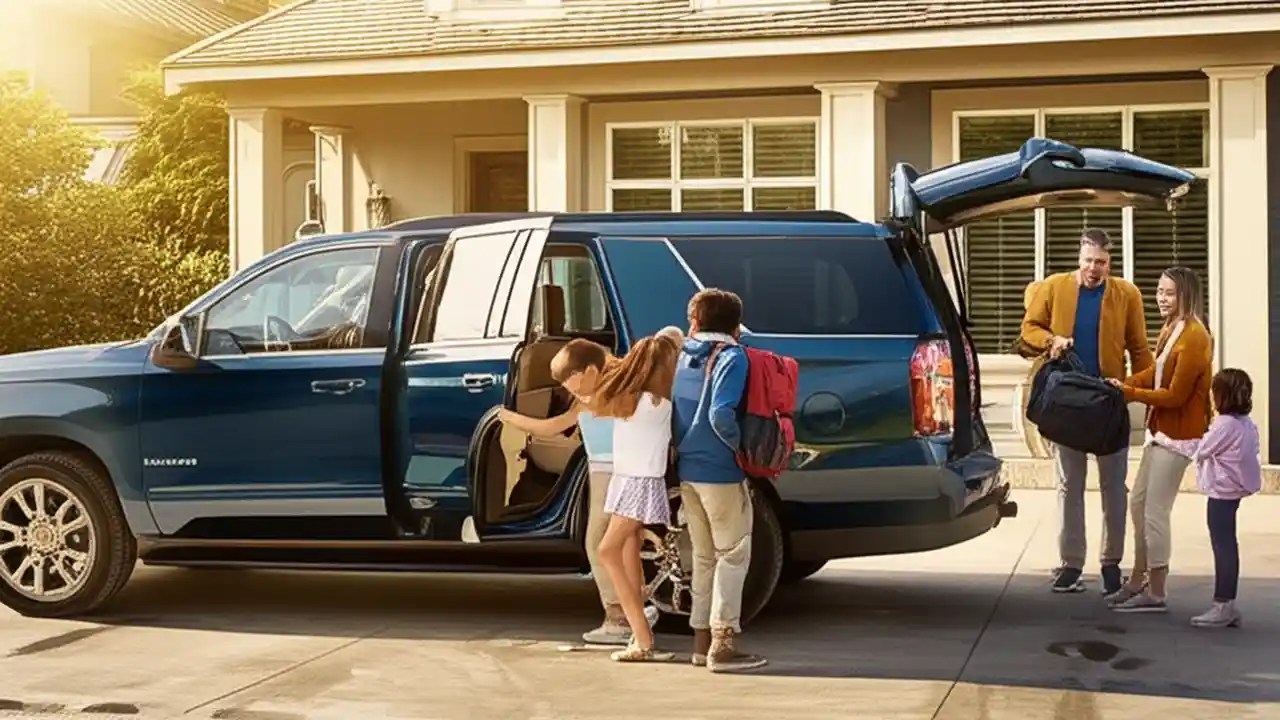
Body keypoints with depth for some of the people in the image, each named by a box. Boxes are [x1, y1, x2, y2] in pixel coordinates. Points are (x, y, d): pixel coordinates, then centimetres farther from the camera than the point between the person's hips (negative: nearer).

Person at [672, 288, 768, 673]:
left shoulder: (681, 357, 8)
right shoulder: (731, 357, -11)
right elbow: (721, 415, -24)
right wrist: (743, 447, -11)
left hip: (686, 470, 7)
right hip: (721, 471, -7)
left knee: (704, 556, 17)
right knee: (733, 556, 1)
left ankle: (702, 640, 20)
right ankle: (723, 645, -3)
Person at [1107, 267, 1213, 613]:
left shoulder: (1194, 337, -19)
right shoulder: (1170, 330, 10)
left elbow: (1176, 395, -20)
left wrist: (1130, 393, -16)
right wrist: (1123, 383, -4)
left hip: (1179, 434, -10)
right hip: (1160, 429, 10)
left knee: (1155, 511, -6)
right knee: (1139, 504, 15)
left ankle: (1156, 593, 3)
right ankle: (1138, 582, 26)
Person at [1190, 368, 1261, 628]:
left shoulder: (1224, 424, -18)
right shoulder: (1247, 425, 10)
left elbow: (1202, 451, -10)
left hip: (1221, 492, -9)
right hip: (1233, 491, 9)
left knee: (1223, 548, -5)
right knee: (1227, 548, 13)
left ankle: (1222, 606, -1)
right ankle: (1227, 606, 18)